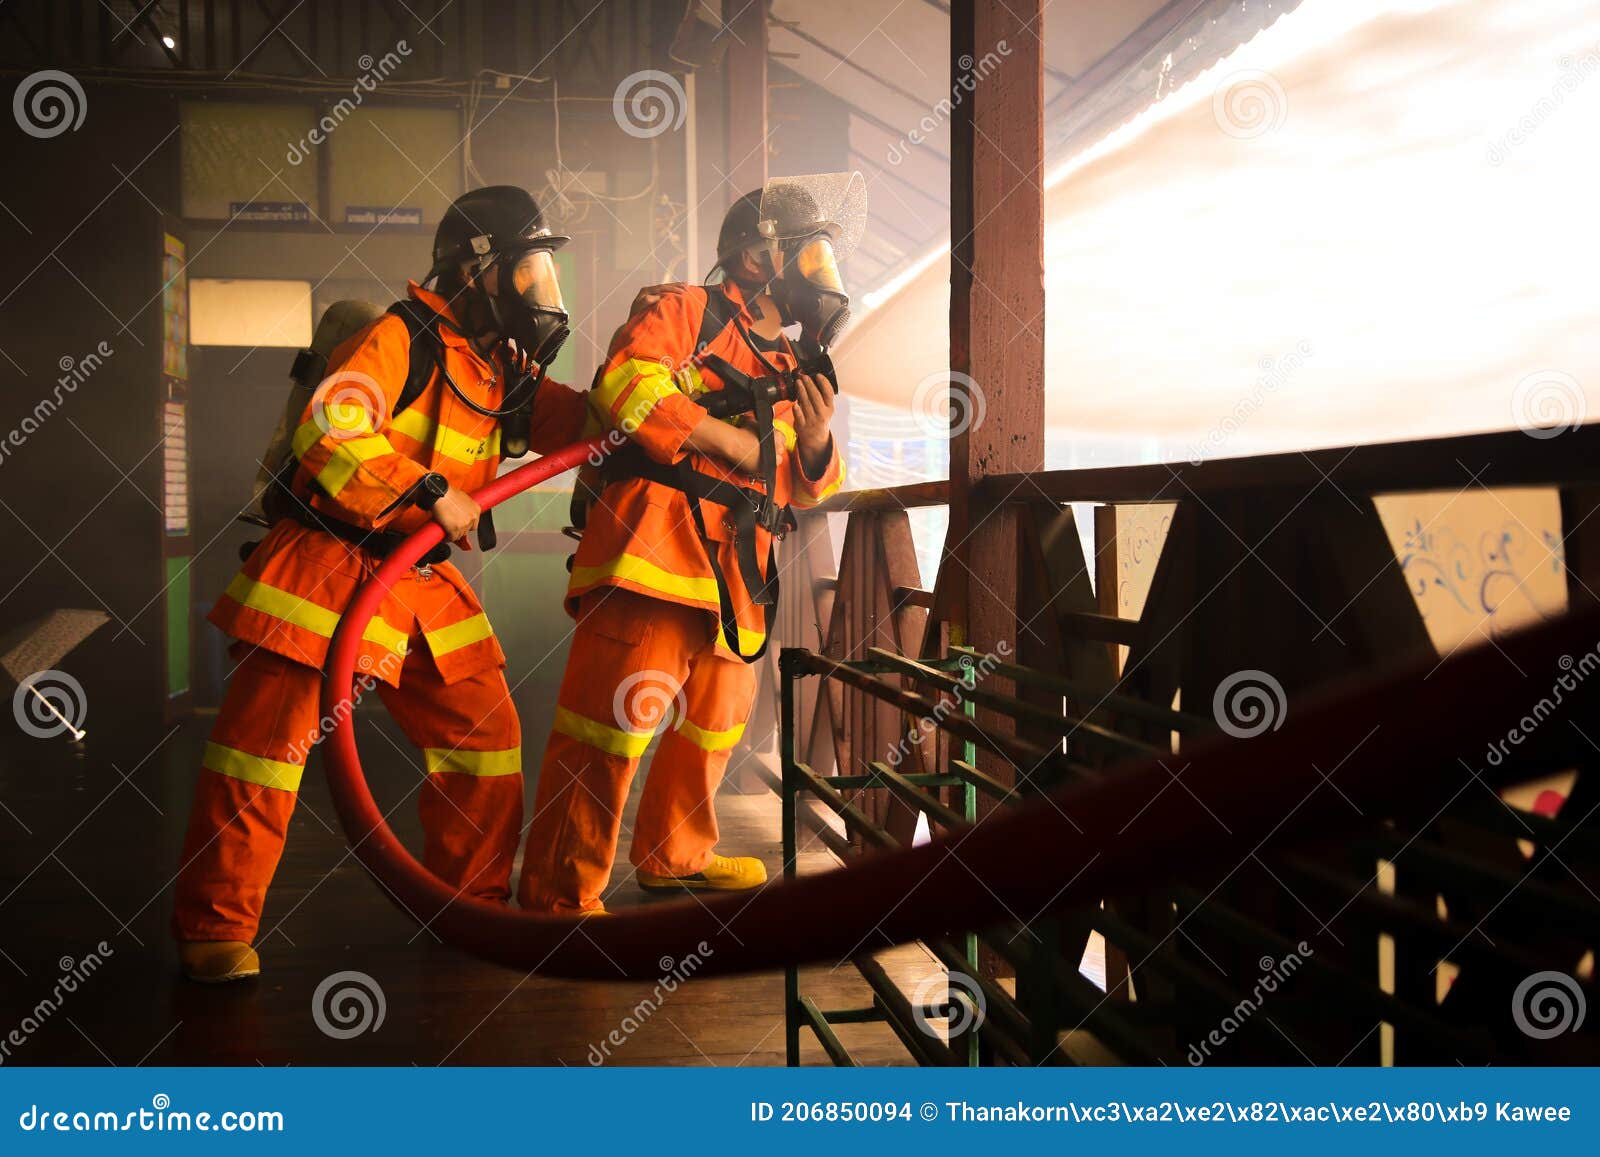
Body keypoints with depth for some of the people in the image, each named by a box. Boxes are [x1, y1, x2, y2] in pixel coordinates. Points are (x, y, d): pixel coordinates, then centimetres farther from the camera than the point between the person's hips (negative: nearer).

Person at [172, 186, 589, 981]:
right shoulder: (401, 338, -12)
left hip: (424, 586, 8)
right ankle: (215, 929, 6)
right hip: (327, 567, -8)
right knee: (268, 742, -7)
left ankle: (473, 905, 22)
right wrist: (430, 492, -24)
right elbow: (330, 428, -25)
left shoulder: (504, 371, 12)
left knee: (484, 737, 7)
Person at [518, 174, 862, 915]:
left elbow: (804, 489, 24)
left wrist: (815, 442, 1)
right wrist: (728, 439, -14)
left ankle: (676, 854, 37)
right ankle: (559, 893, -5)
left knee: (715, 722, 18)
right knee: (612, 718, -12)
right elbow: (626, 378, -15)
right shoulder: (687, 312, 3)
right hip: (657, 546, -8)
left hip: (736, 576, 8)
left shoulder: (792, 368, 25)